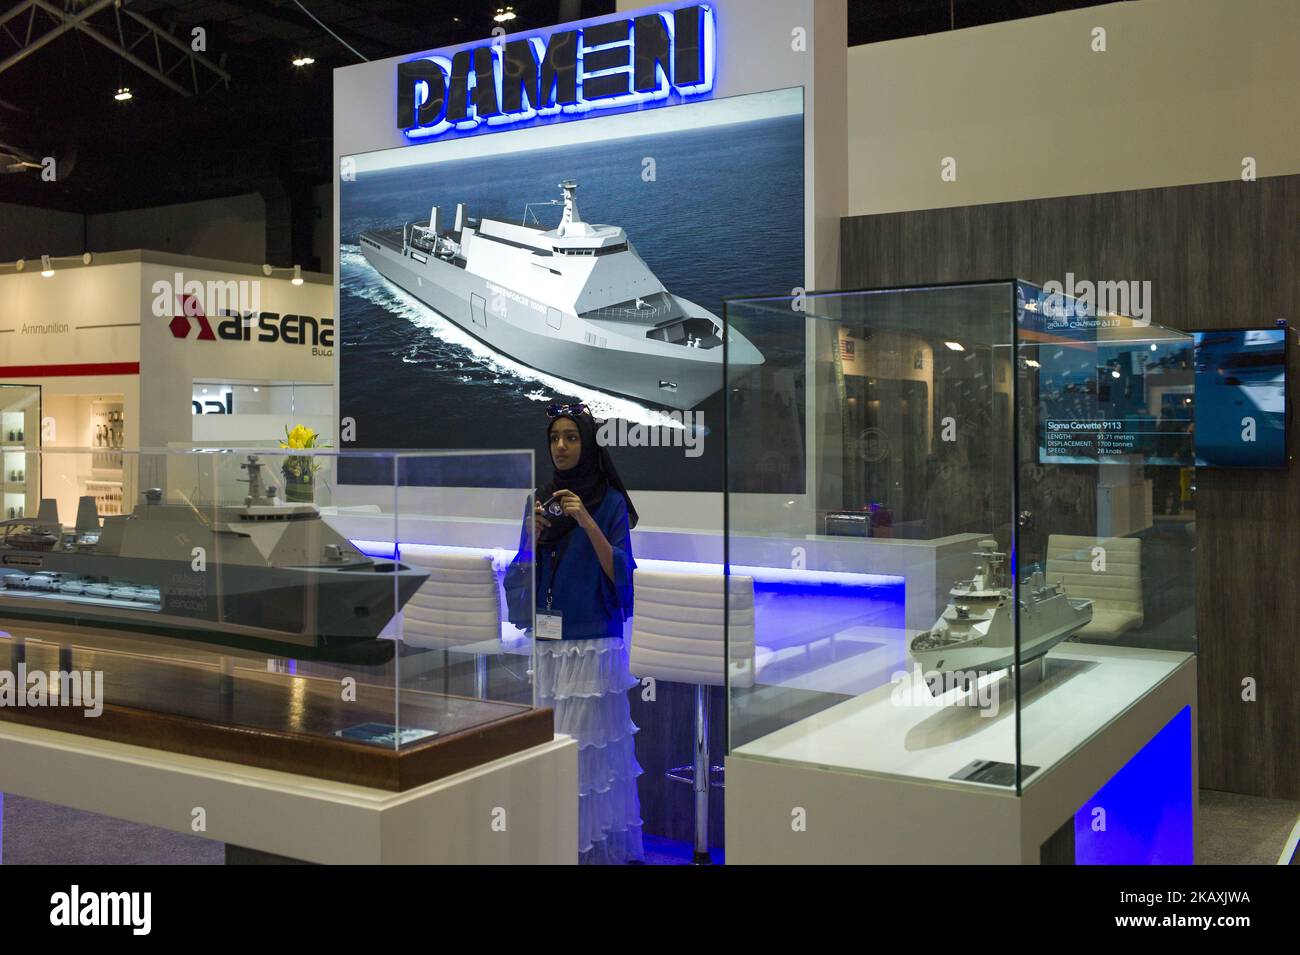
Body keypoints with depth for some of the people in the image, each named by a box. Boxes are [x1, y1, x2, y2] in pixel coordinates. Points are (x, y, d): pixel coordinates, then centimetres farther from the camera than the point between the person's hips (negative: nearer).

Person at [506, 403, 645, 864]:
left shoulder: (610, 501, -2)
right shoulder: (541, 499, 11)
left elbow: (620, 573, -9)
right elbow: (522, 575, 10)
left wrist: (587, 523, -19)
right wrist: (532, 537, -8)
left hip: (591, 642, -4)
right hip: (545, 641, 4)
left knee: (588, 741, -6)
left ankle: (596, 843, 7)